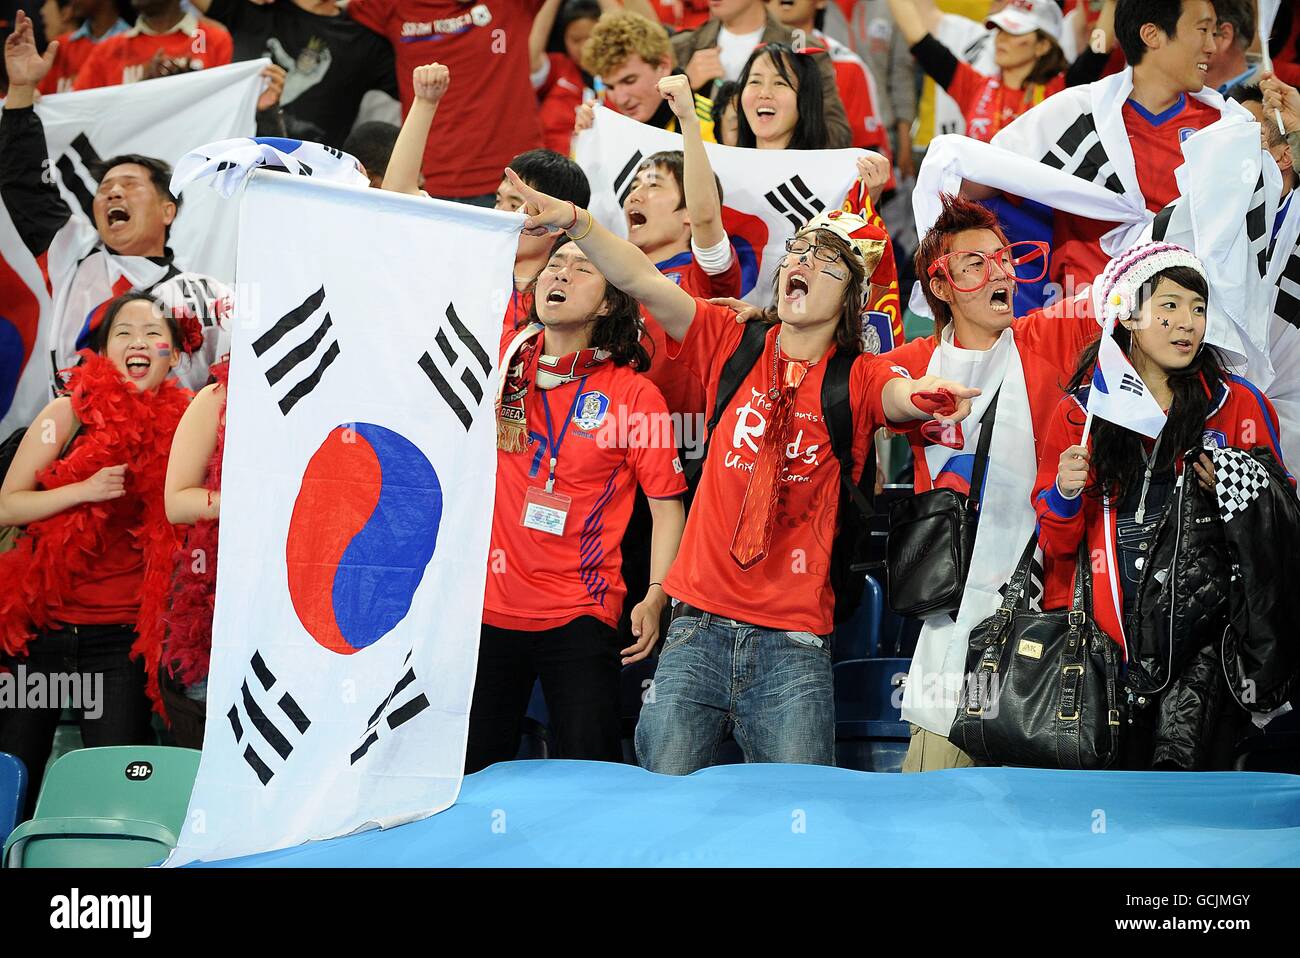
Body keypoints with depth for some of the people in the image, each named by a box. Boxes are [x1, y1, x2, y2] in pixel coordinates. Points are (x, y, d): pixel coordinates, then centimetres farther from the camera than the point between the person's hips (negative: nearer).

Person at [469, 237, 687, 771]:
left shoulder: (634, 393, -3)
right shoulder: (501, 357, 6)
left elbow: (666, 502, -1)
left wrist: (655, 597, -12)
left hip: (580, 616, -3)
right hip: (486, 606, 3)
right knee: (473, 778, 7)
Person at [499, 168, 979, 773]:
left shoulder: (857, 380, 2)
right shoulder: (733, 346, 8)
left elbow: (901, 396, -20)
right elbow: (641, 281, -2)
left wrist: (924, 396, -44)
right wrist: (575, 222, -17)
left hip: (793, 641, -1)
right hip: (698, 627, 2)